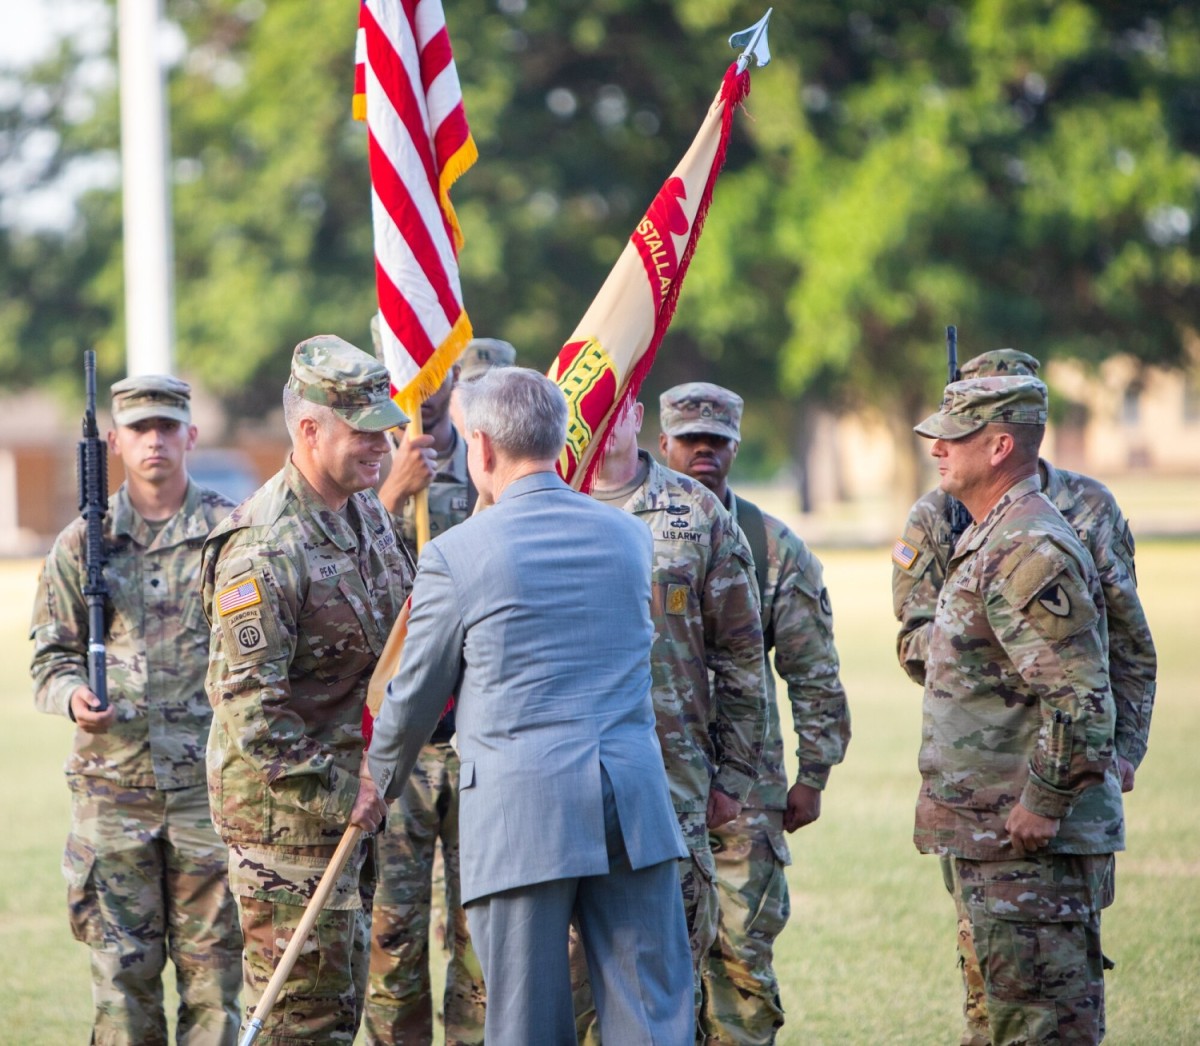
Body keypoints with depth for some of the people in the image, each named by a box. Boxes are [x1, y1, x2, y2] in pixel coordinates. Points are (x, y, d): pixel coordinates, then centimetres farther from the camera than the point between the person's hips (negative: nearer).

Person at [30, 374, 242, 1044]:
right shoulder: (84, 543, 8)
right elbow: (52, 654, 11)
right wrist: (71, 694, -11)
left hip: (209, 783, -1)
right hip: (113, 786, 1)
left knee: (213, 964, 1)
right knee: (122, 968, 2)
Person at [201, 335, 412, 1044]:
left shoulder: (368, 514, 8)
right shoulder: (264, 552, -21)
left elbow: (399, 633, 26)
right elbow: (251, 710, -24)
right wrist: (335, 796, -20)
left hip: (351, 790, 9)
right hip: (287, 806, -9)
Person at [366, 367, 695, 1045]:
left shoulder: (457, 553, -4)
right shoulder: (629, 536, 10)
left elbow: (417, 696, 5)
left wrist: (383, 779, 27)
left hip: (520, 810, -4)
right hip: (634, 805, 4)